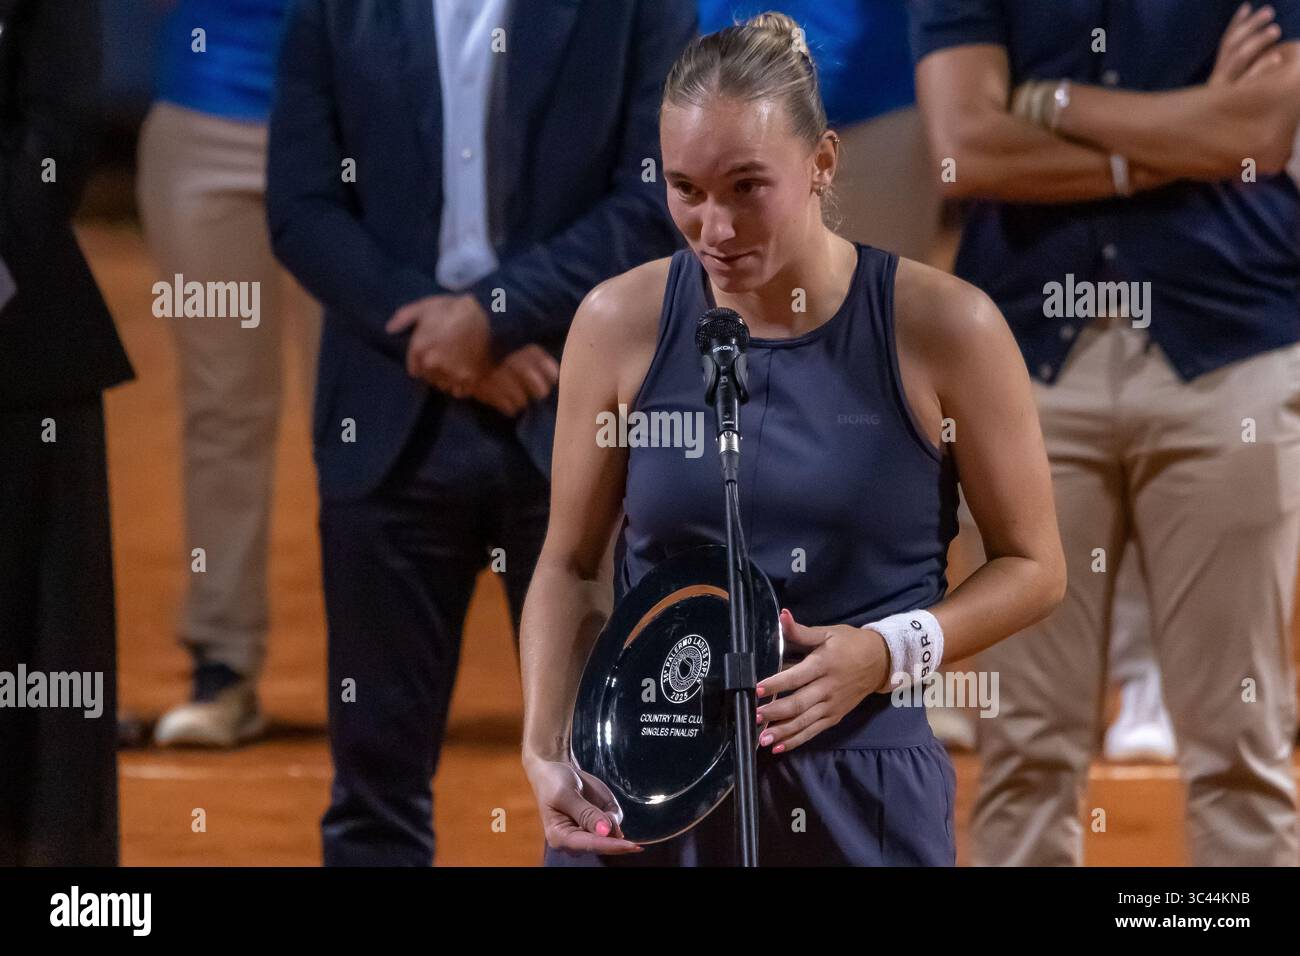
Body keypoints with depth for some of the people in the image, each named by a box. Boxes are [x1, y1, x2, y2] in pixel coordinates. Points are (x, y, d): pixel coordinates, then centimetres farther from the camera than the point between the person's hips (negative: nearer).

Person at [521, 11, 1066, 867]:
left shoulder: (941, 328, -7)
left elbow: (1032, 566, 2)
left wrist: (886, 652, -13)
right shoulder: (622, 323, -1)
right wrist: (545, 748, -3)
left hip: (860, 799, -2)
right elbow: (570, 565, 10)